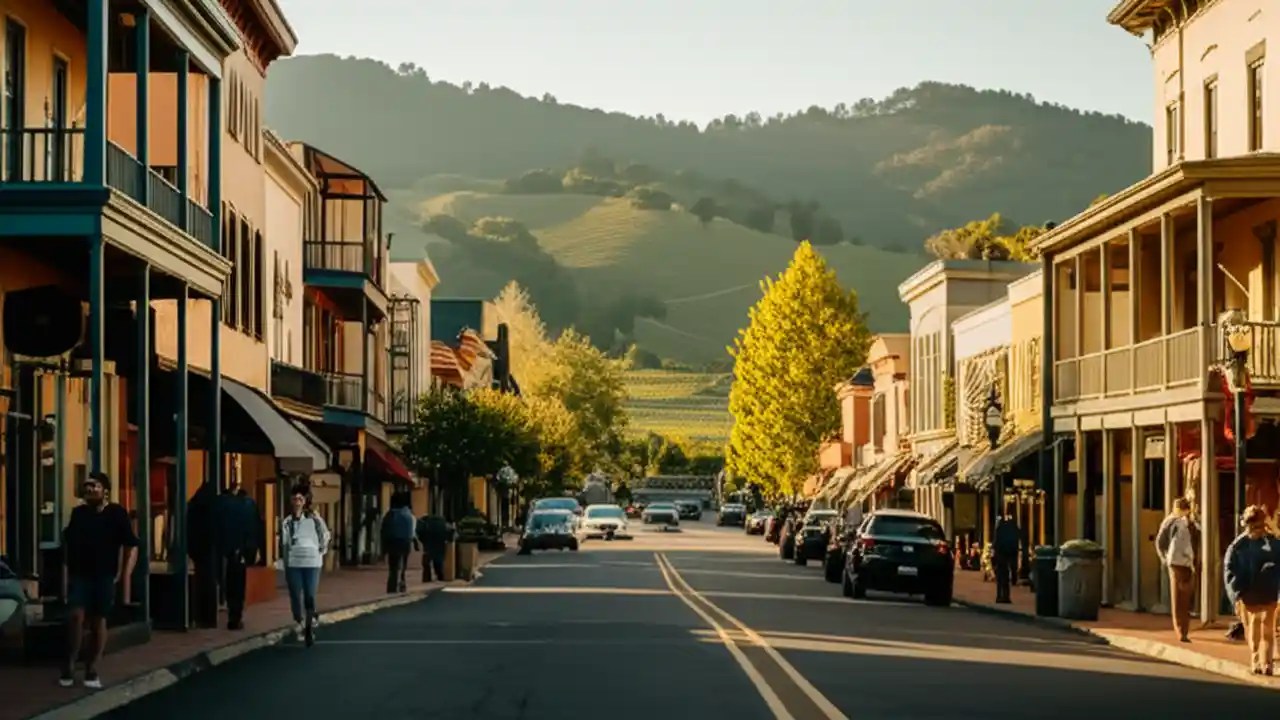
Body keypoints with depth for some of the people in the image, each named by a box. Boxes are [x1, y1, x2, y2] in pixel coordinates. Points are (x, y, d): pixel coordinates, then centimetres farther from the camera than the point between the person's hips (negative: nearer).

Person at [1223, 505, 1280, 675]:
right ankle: (1256, 663, 15)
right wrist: (1237, 594, -8)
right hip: (1247, 596, 1)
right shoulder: (1238, 546, 1)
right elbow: (1229, 571, -1)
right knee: (1252, 633, 8)